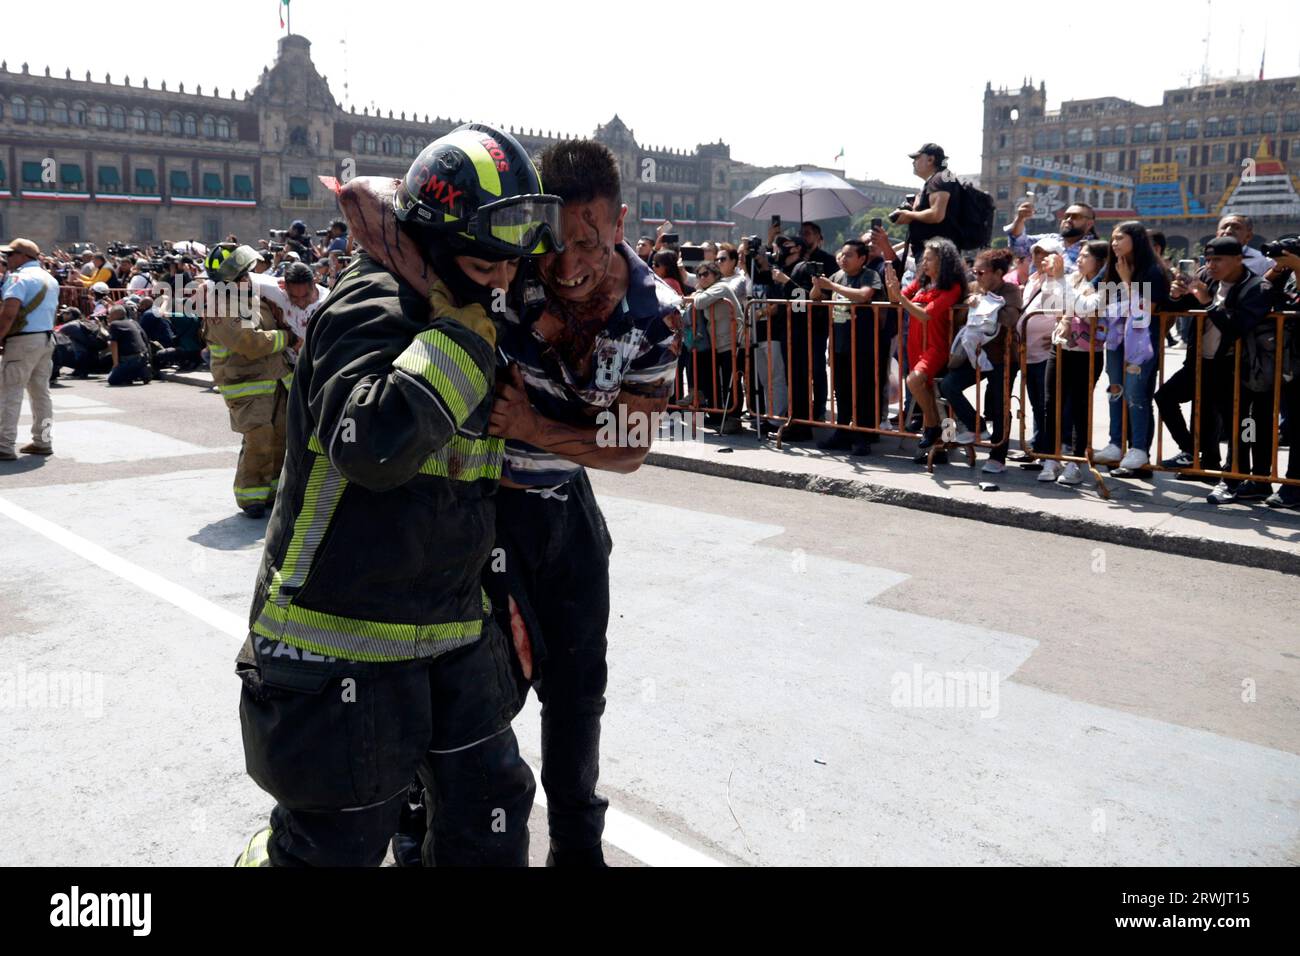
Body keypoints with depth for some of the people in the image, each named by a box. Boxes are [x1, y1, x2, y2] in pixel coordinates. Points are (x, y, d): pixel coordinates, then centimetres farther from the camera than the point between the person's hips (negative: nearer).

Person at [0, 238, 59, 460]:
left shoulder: (19, 278, -12)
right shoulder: (51, 279, 17)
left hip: (23, 341, -9)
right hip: (47, 338, 9)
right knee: (41, 391, 12)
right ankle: (43, 442, 16)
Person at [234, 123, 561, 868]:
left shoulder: (482, 319, 10)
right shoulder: (372, 307, -16)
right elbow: (376, 441, -36)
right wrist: (467, 328, -28)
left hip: (455, 632, 8)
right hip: (344, 644, -7)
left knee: (491, 817, 16)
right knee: (338, 846, 7)